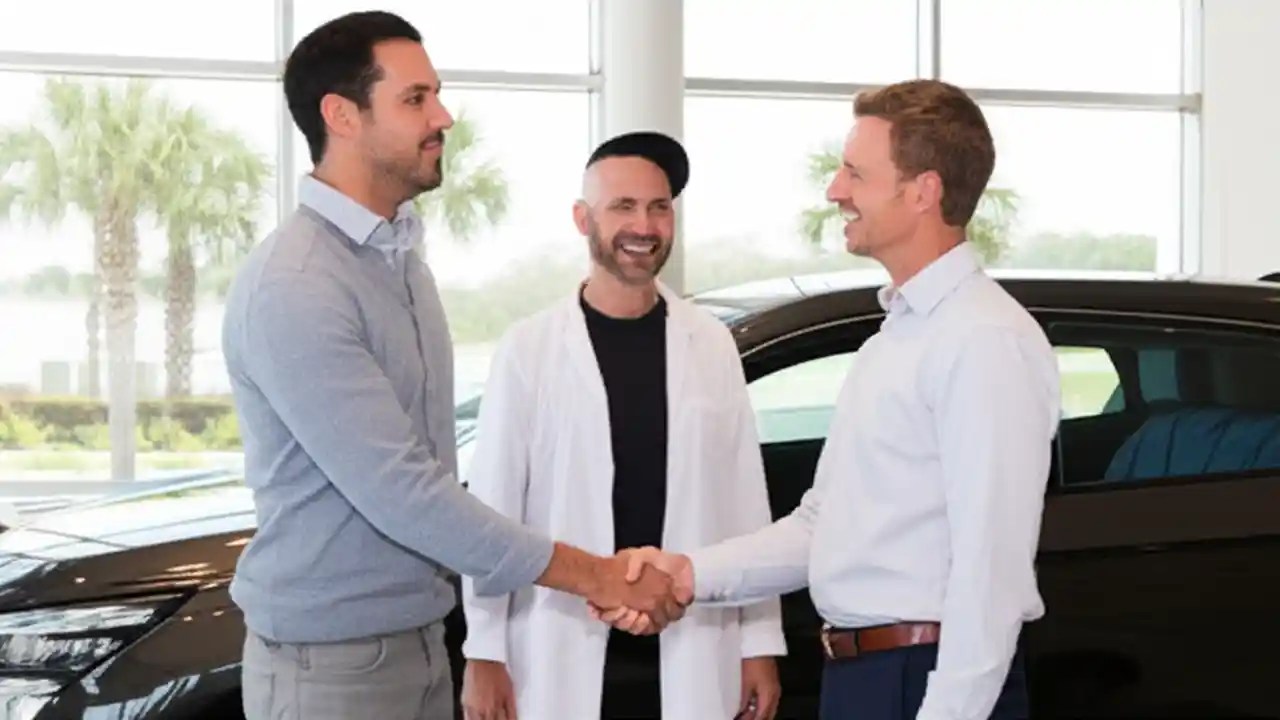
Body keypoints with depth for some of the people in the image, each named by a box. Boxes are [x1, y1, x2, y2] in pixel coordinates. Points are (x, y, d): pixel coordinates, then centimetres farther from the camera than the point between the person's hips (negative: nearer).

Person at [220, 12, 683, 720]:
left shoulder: (399, 256, 8)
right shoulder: (292, 288, -20)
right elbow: (399, 492, -24)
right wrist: (594, 576, -19)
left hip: (419, 640, 8)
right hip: (329, 658, -8)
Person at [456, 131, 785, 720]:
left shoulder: (711, 344, 6)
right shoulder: (529, 348, -1)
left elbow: (746, 499, 7)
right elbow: (493, 501, 0)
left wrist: (760, 641, 5)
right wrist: (484, 652, -2)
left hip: (690, 658, 2)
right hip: (562, 658, -2)